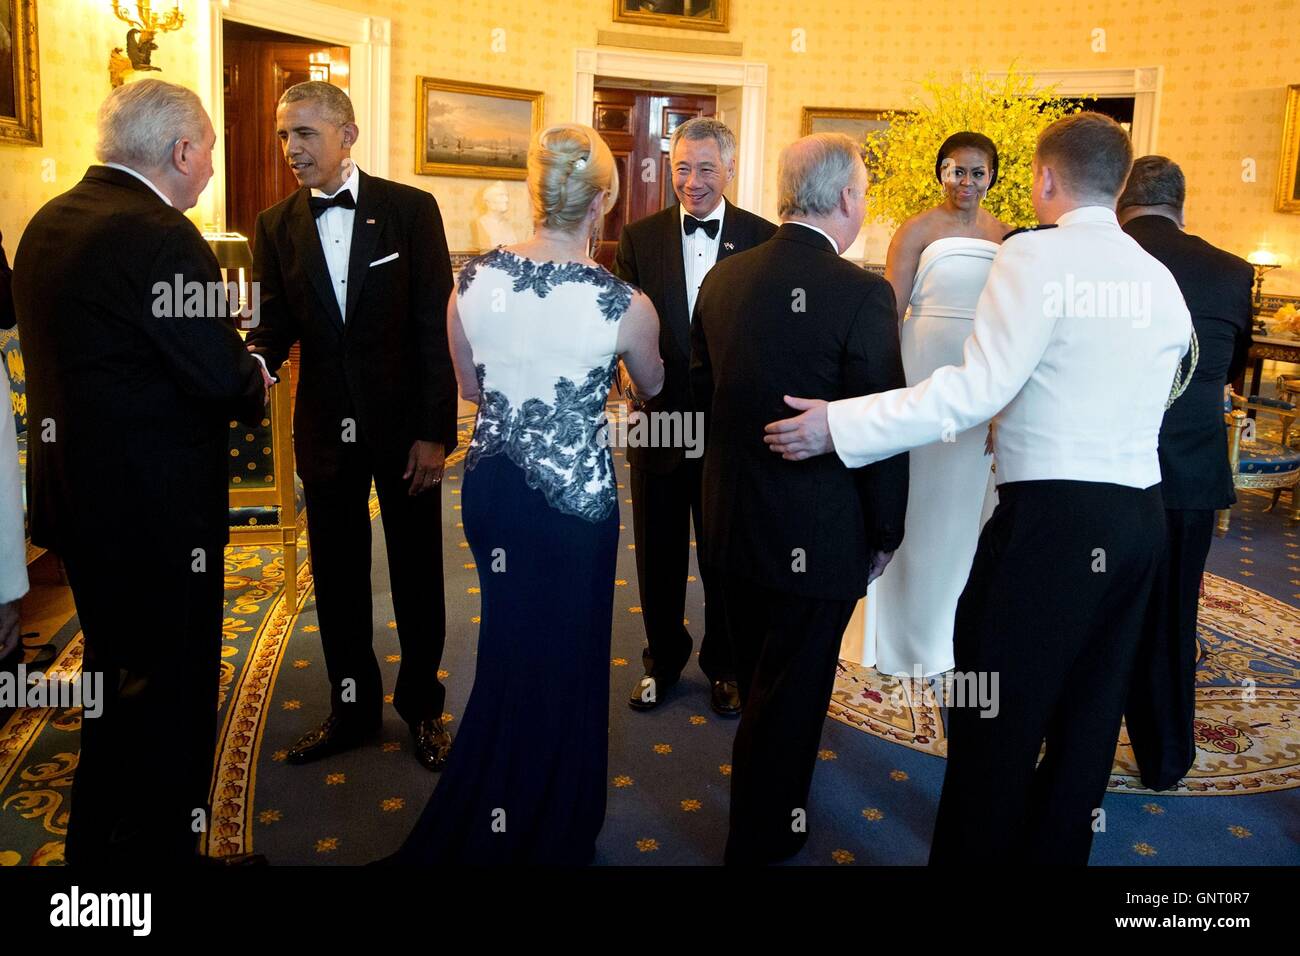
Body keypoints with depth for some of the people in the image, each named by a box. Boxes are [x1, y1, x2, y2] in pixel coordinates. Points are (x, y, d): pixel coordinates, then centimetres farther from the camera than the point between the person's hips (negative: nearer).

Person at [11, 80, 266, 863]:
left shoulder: (48, 222, 8)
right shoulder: (159, 237, -21)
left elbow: (93, 355, 10)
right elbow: (224, 377, -23)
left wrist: (236, 372, 8)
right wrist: (258, 384, -1)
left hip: (77, 497, 10)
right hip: (158, 508, -10)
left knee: (115, 677, 25)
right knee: (173, 695, 7)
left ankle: (95, 842, 42)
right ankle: (162, 847, 23)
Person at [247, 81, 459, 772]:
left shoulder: (410, 209, -6)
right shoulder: (275, 225, 4)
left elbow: (435, 325, -8)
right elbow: (273, 325, 2)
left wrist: (435, 430, -12)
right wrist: (254, 362, -23)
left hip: (404, 426, -3)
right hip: (326, 430, 3)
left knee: (417, 573, 10)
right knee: (336, 577, 13)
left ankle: (422, 705, 28)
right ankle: (352, 707, 31)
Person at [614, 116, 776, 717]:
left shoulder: (763, 239, -4)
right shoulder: (641, 238, 1)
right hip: (660, 421, 2)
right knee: (658, 553, 16)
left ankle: (724, 666, 34)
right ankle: (662, 660, 36)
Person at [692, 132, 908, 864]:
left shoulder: (725, 277, -1)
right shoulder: (862, 294, -19)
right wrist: (886, 534, -2)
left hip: (733, 522, 6)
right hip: (818, 537, -6)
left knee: (760, 681, 27)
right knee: (790, 695, 12)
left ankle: (765, 794, 51)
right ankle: (765, 837, 30)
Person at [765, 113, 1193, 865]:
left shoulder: (1036, 255, -10)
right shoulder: (1161, 278, 11)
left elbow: (977, 390, -20)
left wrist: (841, 424, -18)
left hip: (1052, 518, -8)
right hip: (1140, 518, 8)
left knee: (995, 721, 4)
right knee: (1088, 718, 17)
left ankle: (974, 850, 17)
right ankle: (1053, 849, 33)